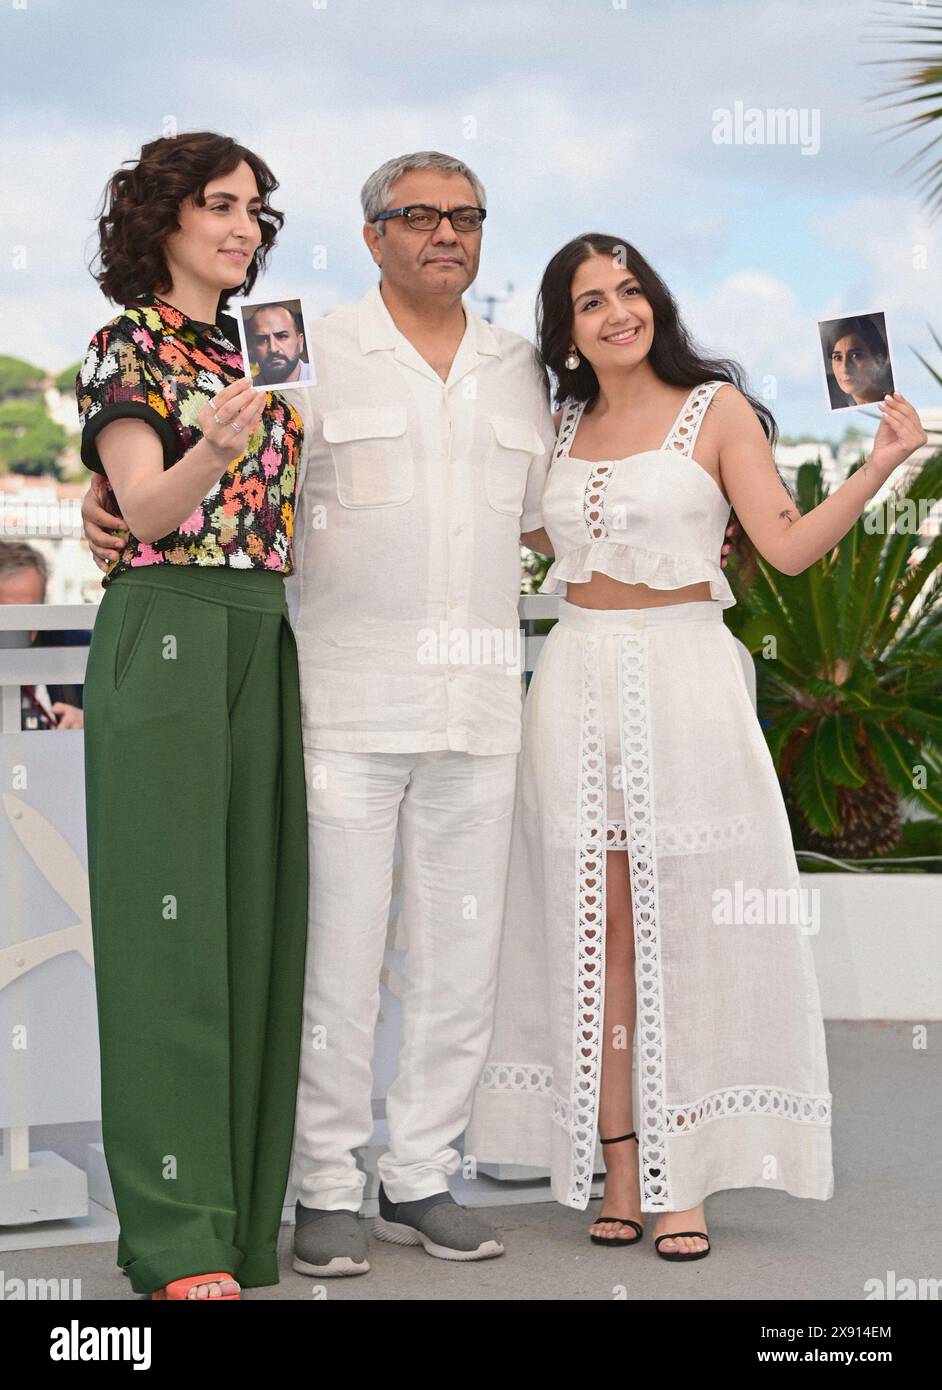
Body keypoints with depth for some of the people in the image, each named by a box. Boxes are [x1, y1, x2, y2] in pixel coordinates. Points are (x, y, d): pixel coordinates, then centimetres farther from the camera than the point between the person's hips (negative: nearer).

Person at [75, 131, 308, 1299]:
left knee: (257, 917, 5)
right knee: (171, 922, -8)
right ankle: (179, 1243, -7)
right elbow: (144, 512, -16)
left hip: (259, 644, 7)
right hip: (164, 634, -7)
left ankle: (243, 1215, 11)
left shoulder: (252, 352, 19)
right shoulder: (126, 345, -2)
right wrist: (208, 455, -33)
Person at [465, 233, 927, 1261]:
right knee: (595, 933, 2)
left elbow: (789, 546, -6)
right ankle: (618, 1176, 8)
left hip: (684, 678, -3)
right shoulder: (561, 428, 13)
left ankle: (681, 1179, 0)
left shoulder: (717, 410, 2)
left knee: (683, 932, -4)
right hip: (578, 683, 4)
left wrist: (881, 465, -17)